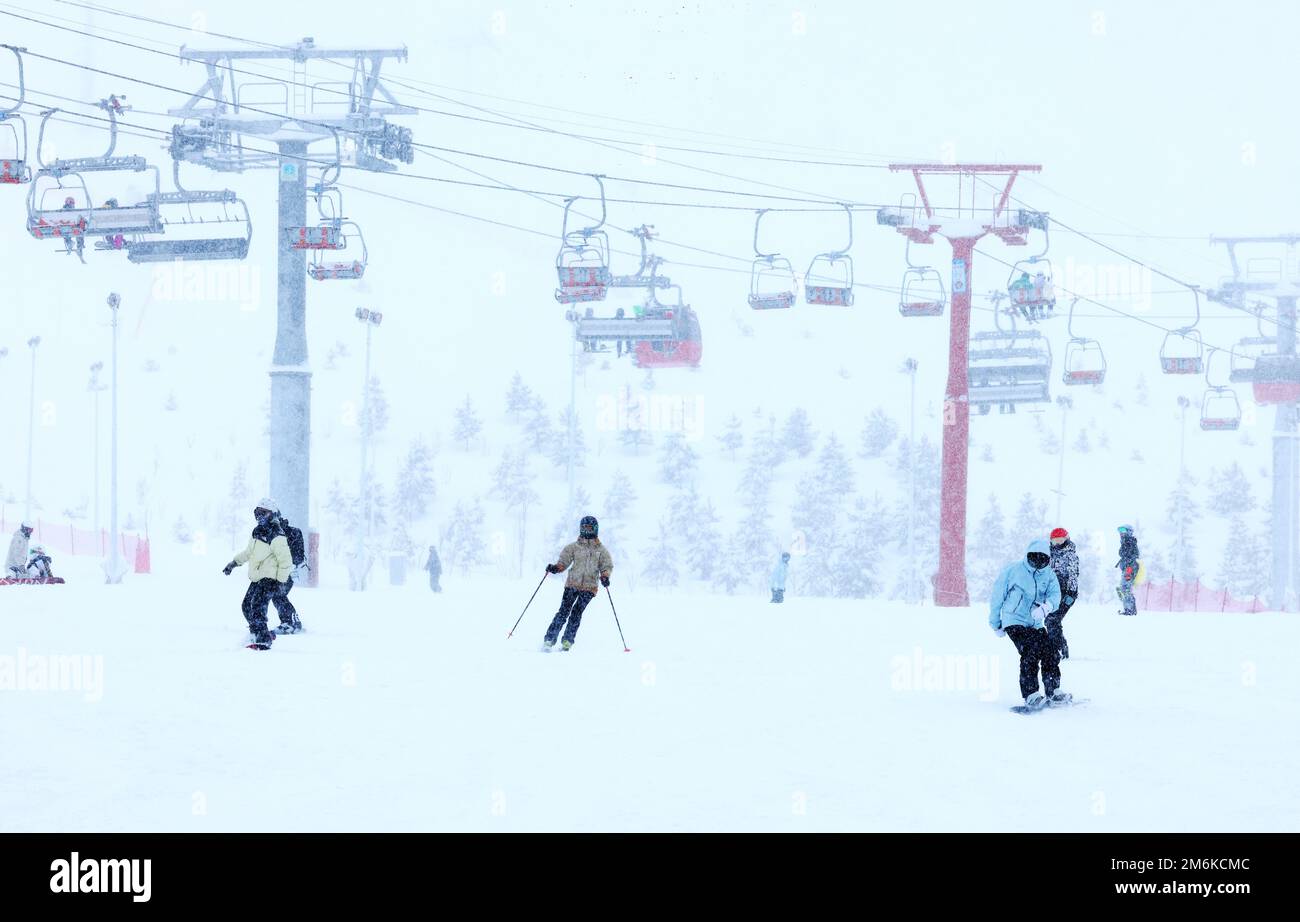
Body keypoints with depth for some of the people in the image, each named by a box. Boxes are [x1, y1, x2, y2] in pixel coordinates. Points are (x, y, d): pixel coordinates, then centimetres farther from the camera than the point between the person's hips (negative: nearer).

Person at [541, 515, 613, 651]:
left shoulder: (601, 550, 12)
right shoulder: (574, 547, 12)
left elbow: (607, 566, 7)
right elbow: (564, 562, 9)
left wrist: (605, 576, -14)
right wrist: (555, 567, -12)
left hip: (589, 586, 0)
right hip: (572, 584, 0)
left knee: (576, 613, -12)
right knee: (564, 611, -10)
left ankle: (567, 641, -6)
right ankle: (549, 639, -10)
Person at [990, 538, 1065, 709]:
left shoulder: (1049, 575, 5)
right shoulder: (1014, 571, -6)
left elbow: (1055, 595, -9)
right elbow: (997, 596, 2)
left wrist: (1044, 608, -32)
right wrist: (996, 624, 7)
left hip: (1036, 624, 5)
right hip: (1014, 622, -5)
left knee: (1051, 655, 1)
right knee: (1031, 652, -22)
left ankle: (1053, 691, 20)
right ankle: (1030, 695, -23)